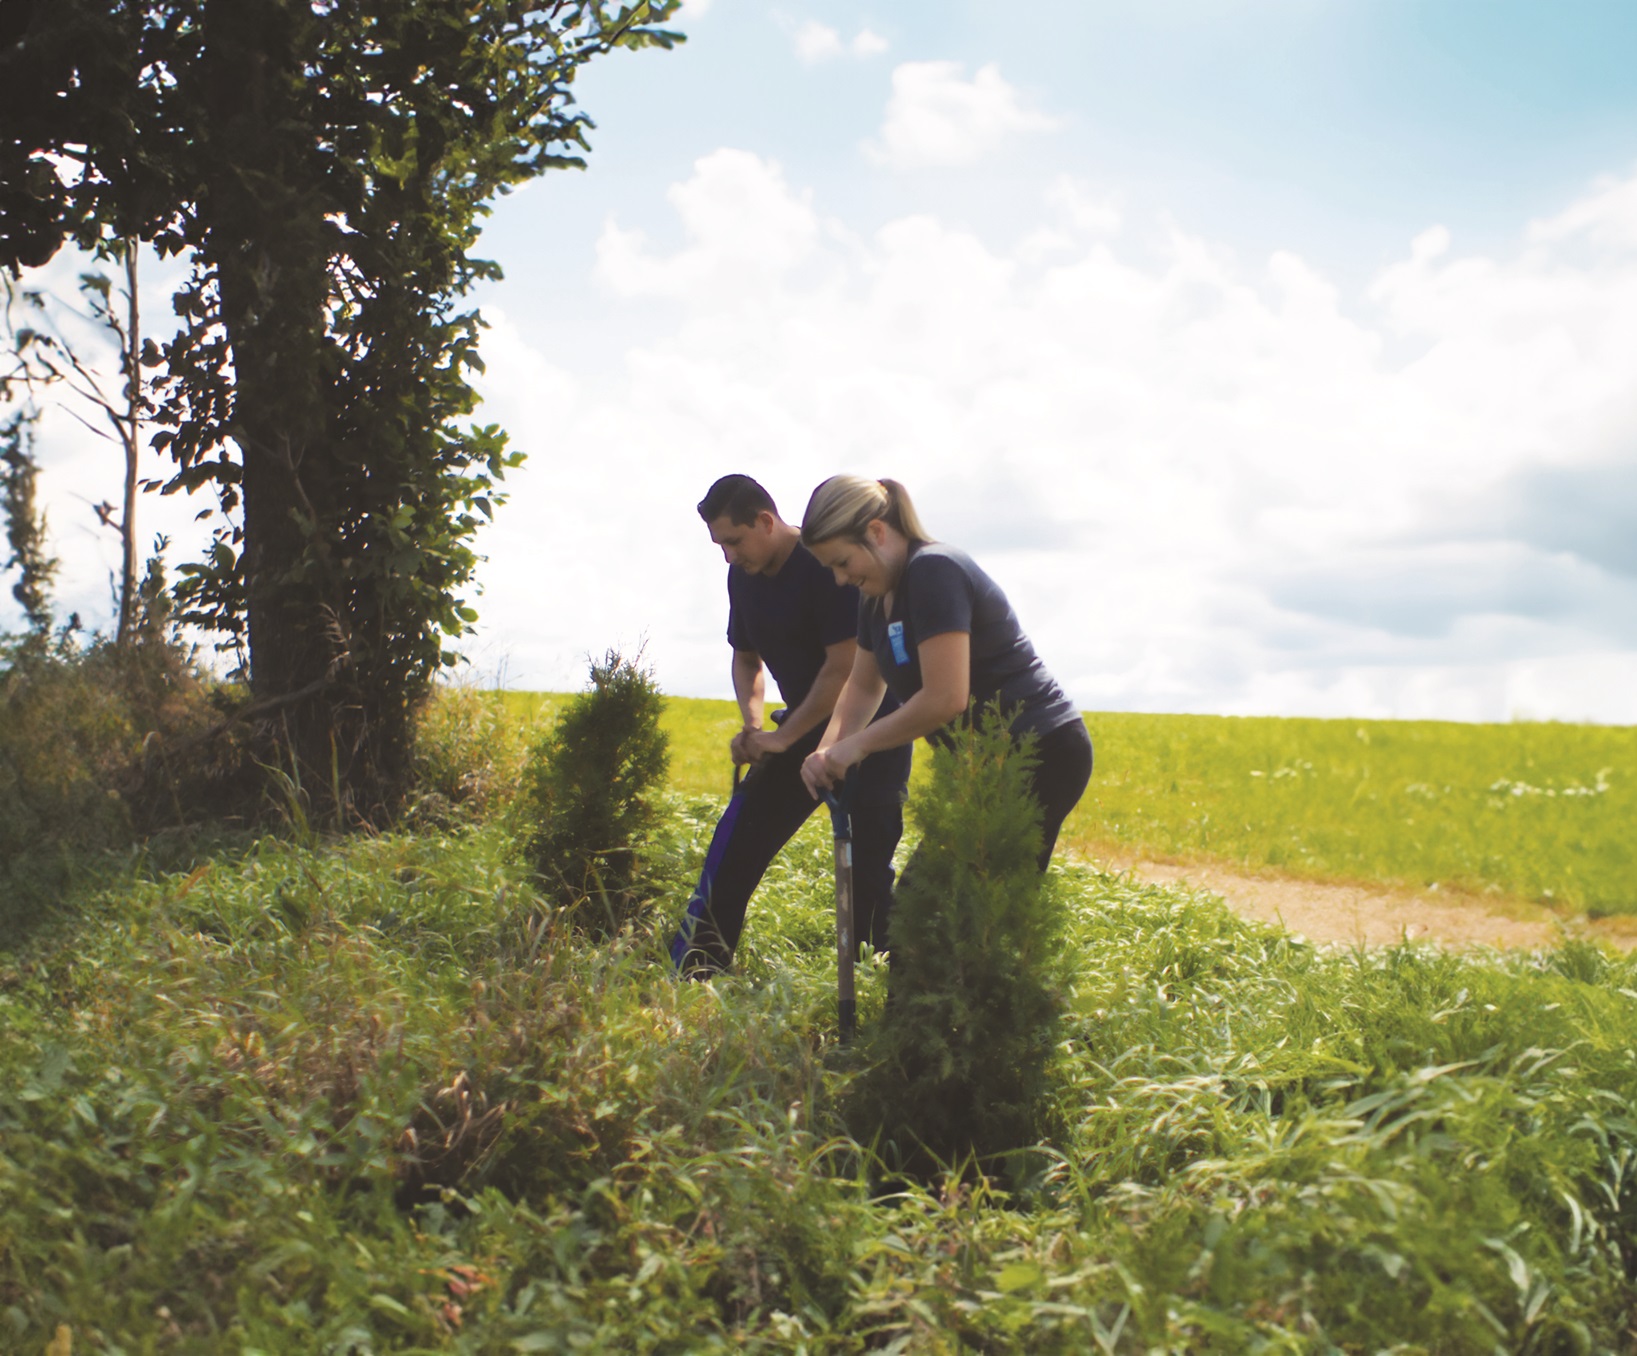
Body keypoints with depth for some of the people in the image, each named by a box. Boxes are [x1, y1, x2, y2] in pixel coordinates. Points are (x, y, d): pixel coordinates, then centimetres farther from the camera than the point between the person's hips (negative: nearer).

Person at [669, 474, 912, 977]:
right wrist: (752, 723, -3)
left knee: (866, 860, -14)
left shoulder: (827, 566, -22)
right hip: (804, 725, 7)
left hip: (869, 728, -7)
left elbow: (844, 667, -24)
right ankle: (690, 970, 12)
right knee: (738, 840, 4)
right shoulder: (744, 576, 2)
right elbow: (746, 658, 15)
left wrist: (784, 737, -19)